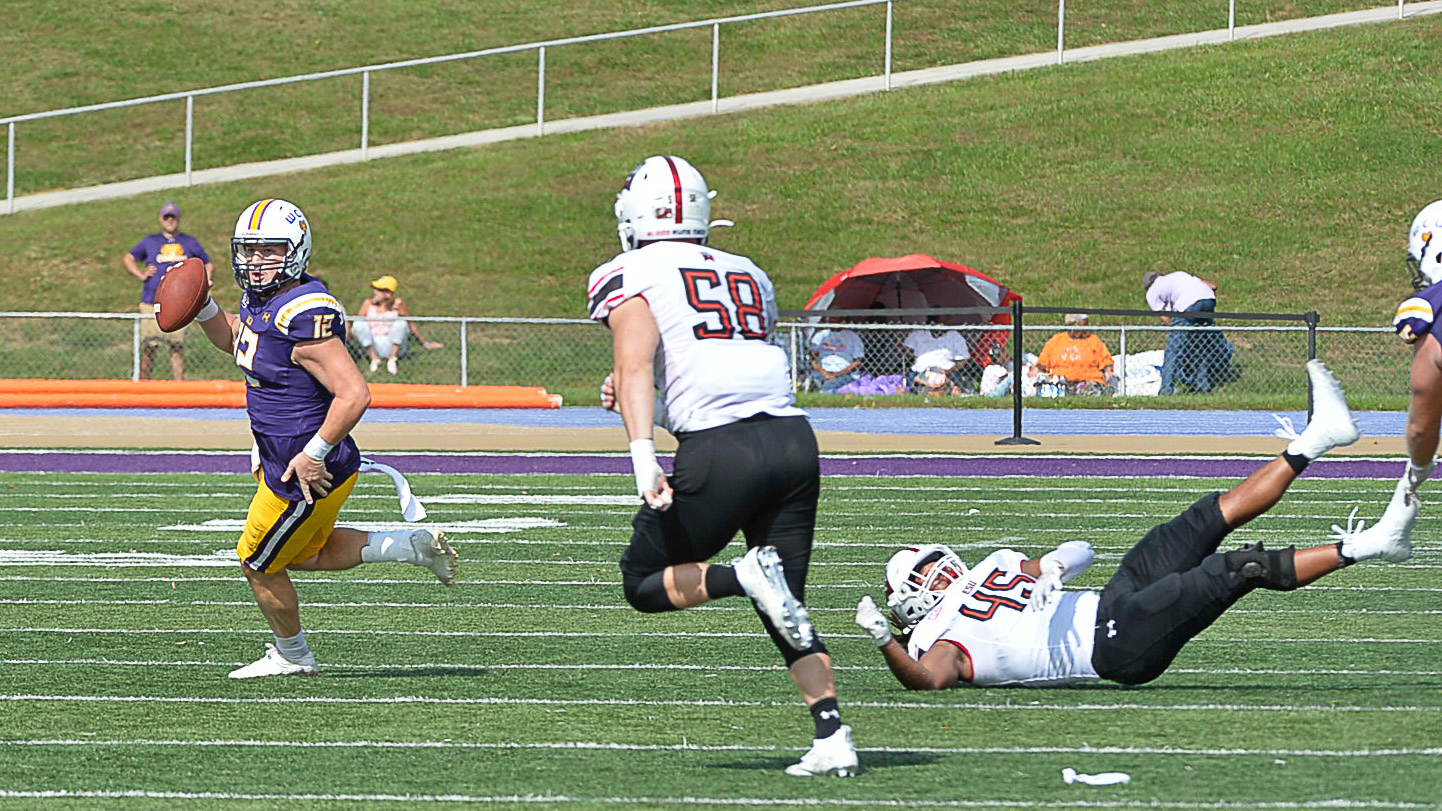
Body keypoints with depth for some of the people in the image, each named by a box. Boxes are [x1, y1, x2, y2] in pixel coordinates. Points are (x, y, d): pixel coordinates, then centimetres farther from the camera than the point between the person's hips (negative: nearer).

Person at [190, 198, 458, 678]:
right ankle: (411, 547, 28)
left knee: (260, 563, 10)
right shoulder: (261, 300, 2)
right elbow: (234, 340, 26)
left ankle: (292, 656, 32)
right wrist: (202, 306, 7)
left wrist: (314, 455, -26)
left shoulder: (306, 315, -28)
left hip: (308, 474, -10)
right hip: (278, 463, 10)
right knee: (302, 554, 26)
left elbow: (354, 394, -32)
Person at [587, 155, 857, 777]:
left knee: (644, 583, 13)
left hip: (719, 448, -5)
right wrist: (643, 395, 41)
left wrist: (643, 454, -22)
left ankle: (744, 576, -14)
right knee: (787, 612, 15)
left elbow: (635, 361, -11)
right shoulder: (750, 276, 24)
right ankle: (832, 737, -3)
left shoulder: (628, 276, 6)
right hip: (794, 437, 5)